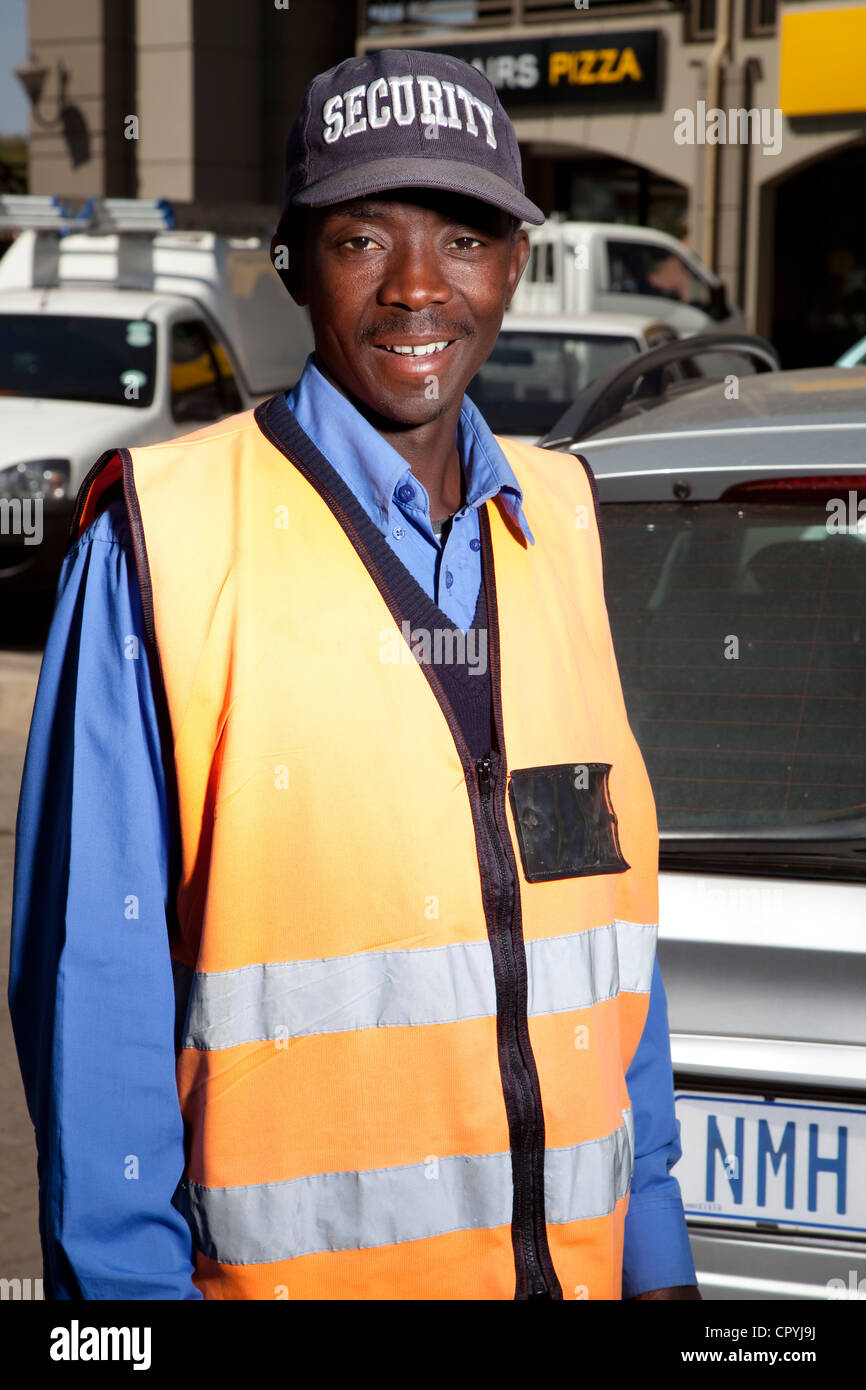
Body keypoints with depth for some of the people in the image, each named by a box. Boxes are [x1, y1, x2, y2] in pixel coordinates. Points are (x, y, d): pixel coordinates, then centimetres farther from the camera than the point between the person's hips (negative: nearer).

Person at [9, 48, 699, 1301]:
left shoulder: (559, 527, 5)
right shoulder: (162, 541, -10)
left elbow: (612, 912, 10)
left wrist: (653, 1244, 10)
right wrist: (129, 1279, -9)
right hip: (293, 1263, -4)